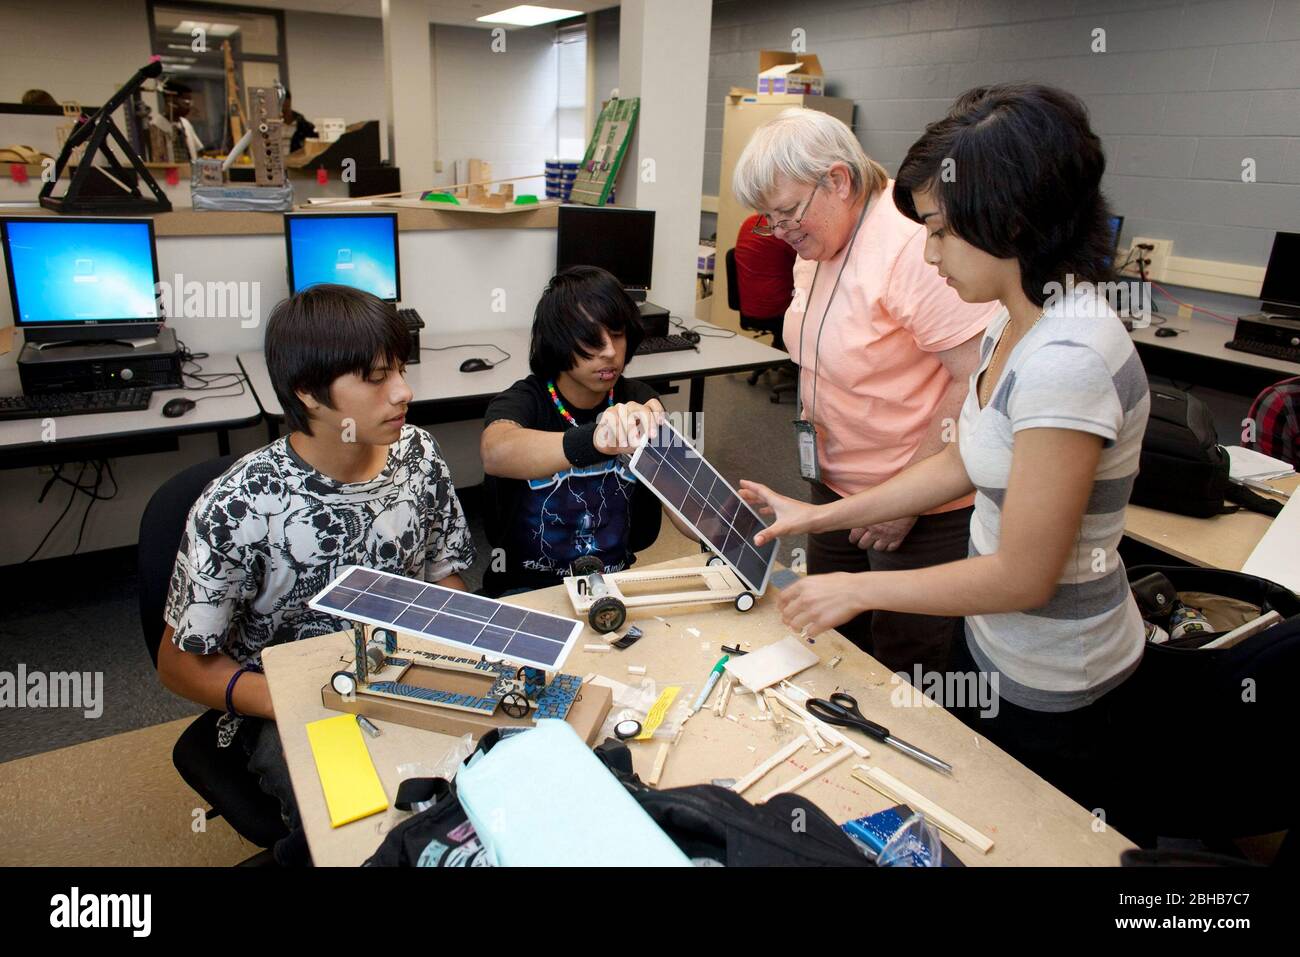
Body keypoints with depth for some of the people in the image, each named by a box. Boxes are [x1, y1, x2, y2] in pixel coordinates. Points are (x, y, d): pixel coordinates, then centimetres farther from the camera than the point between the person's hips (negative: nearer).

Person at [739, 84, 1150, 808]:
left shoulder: (1067, 361, -32)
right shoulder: (1017, 322, -3)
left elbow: (1022, 577, -27)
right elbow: (967, 463, 6)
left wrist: (858, 589, -17)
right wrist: (822, 516, 5)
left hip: (1049, 690, -8)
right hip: (994, 641, 8)